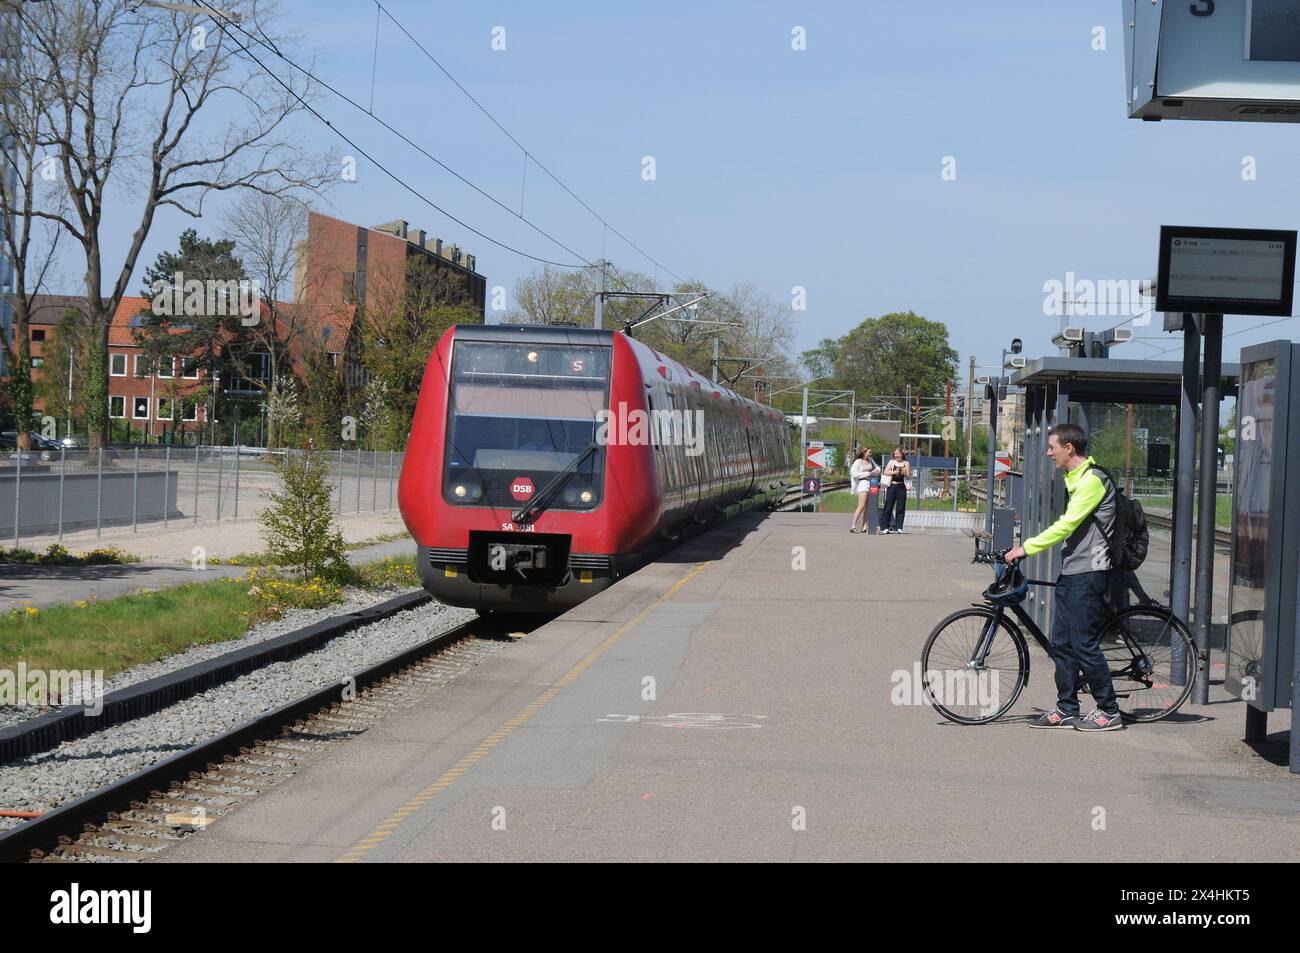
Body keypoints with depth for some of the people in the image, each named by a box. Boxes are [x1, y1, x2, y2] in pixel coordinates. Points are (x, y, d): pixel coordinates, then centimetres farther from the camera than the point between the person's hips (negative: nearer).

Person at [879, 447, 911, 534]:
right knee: (888, 506, -2)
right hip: (892, 486, 0)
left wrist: (904, 472, -17)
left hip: (901, 487, 0)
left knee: (901, 507, -1)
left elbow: (908, 475, 4)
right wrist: (894, 472, -15)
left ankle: (899, 527, 4)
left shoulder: (906, 463, 8)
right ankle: (885, 527, 2)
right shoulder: (891, 462, 8)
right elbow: (885, 472, 0)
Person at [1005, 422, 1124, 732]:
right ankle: (1066, 710, 15)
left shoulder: (1092, 480, -15)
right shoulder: (1075, 479, 17)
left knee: (1084, 644, -7)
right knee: (1062, 643, 9)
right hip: (1070, 572, 10)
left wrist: (1027, 548, -19)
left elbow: (1066, 525, -21)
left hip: (1088, 573, -10)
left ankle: (1109, 712, 0)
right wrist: (1030, 546, 18)